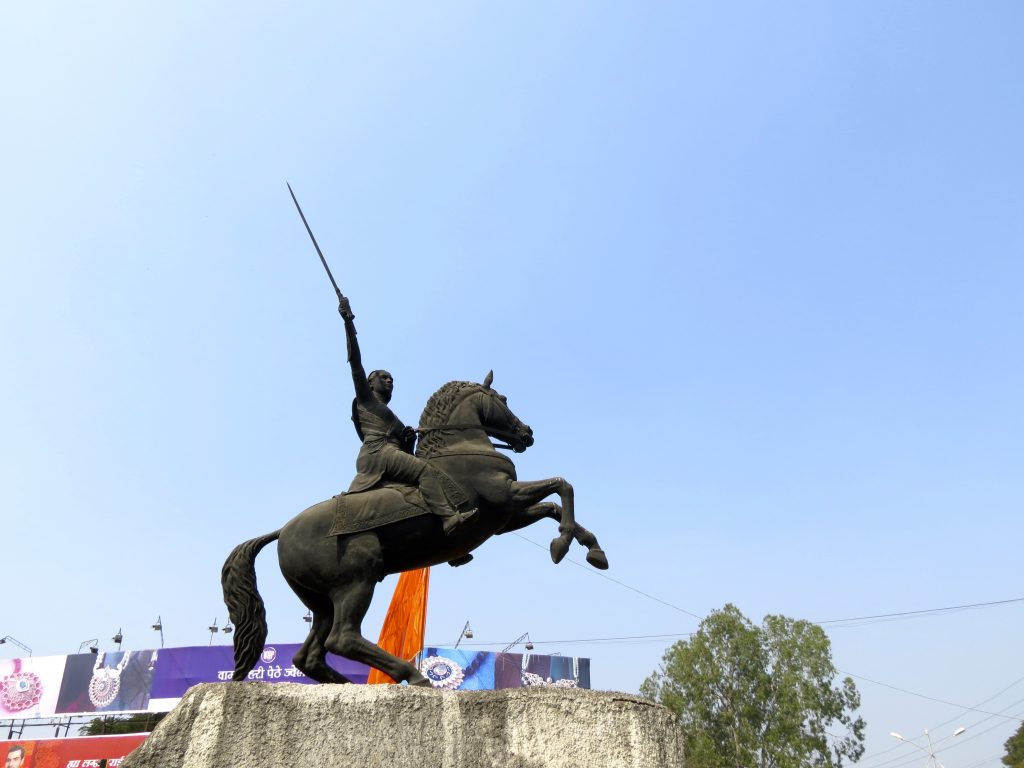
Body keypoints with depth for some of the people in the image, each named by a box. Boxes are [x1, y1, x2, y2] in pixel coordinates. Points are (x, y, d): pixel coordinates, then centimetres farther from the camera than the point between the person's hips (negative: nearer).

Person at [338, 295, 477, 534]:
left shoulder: (393, 418, 36)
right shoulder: (365, 398, 18)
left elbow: (406, 452, 28)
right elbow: (355, 361, 7)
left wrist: (410, 439, 6)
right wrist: (348, 322, 1)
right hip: (376, 453, -9)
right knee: (426, 470, -27)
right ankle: (450, 518, -45)